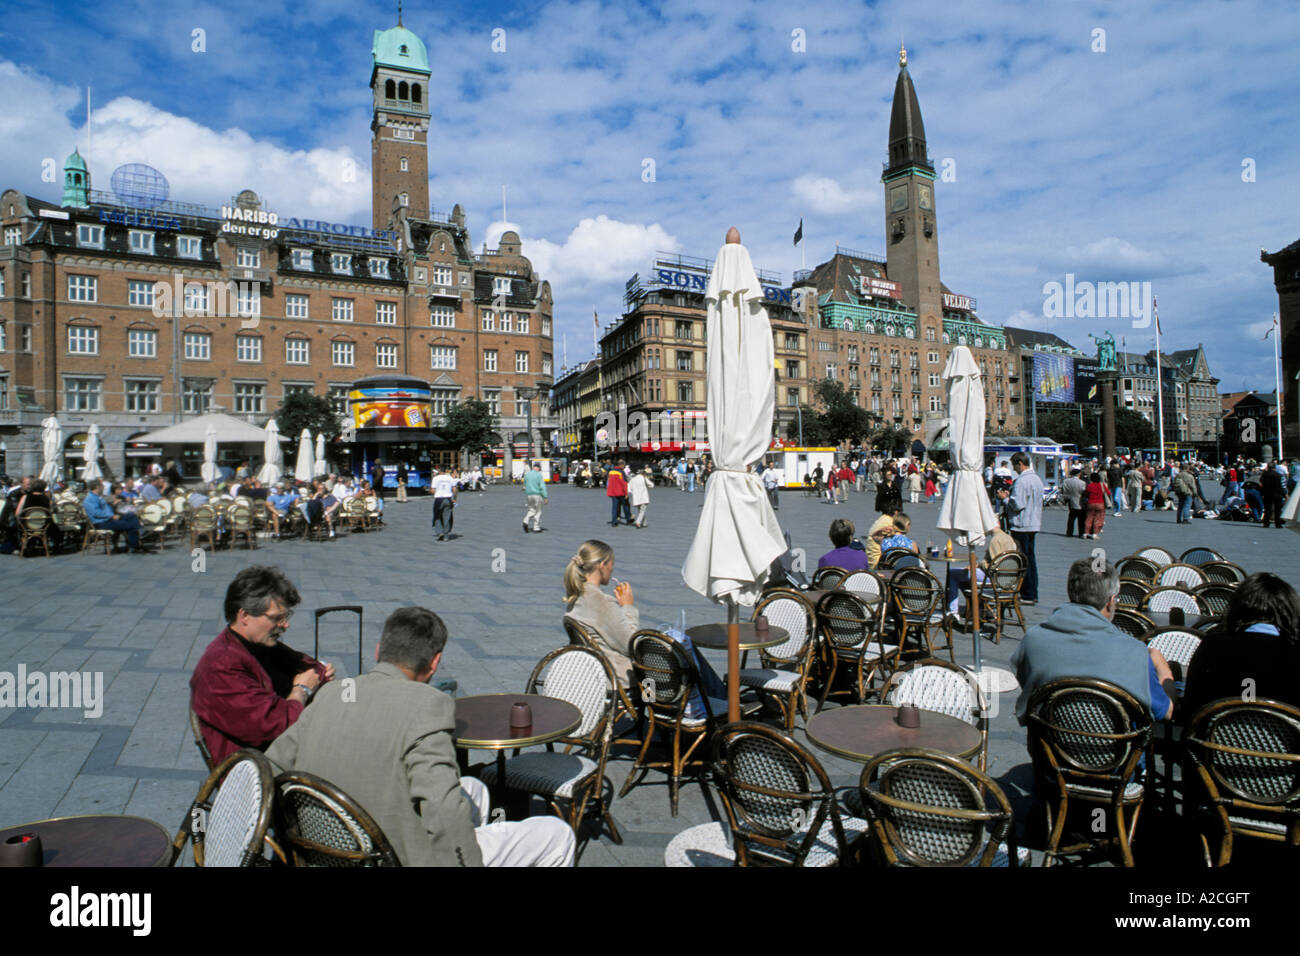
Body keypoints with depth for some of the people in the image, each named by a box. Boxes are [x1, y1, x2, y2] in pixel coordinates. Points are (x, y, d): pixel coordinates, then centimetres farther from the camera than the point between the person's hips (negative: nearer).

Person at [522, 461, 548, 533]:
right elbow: (542, 486, -14)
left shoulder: (526, 474, 8)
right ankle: (536, 528, 8)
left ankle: (526, 521, -7)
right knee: (538, 511, 5)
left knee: (531, 510, 17)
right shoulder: (539, 475, -10)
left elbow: (525, 485, 16)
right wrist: (545, 497, -13)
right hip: (537, 495, -5)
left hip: (528, 495, 5)